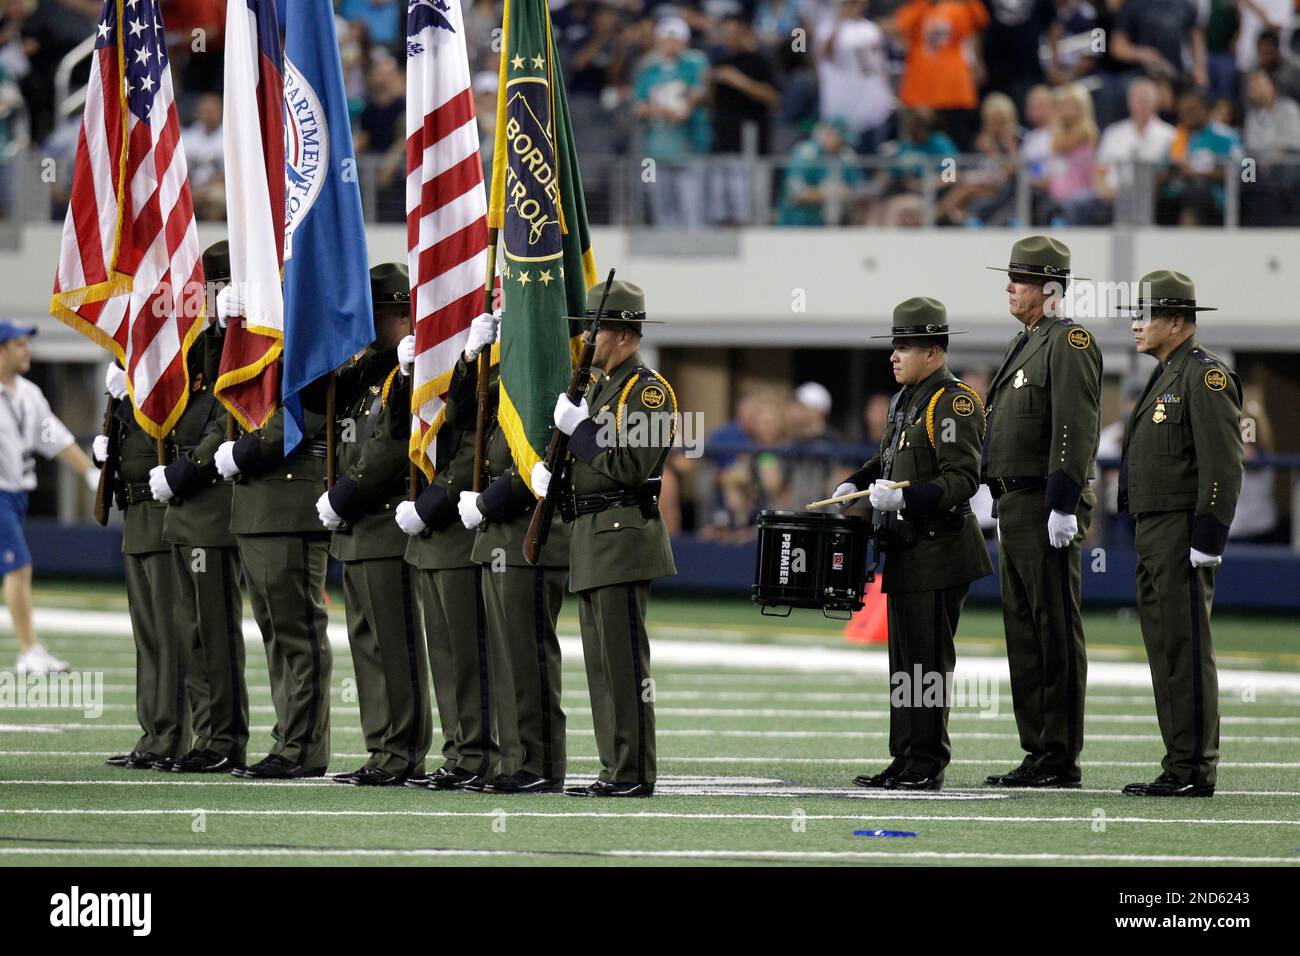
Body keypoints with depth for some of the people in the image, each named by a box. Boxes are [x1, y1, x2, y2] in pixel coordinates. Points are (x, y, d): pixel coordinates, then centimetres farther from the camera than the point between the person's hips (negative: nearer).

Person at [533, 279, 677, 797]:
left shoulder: (648, 389, -10)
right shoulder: (600, 387, 20)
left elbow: (632, 464, -20)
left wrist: (578, 427, -15)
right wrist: (547, 471, 3)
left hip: (624, 536, -10)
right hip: (593, 540, 10)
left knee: (623, 657, -10)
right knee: (602, 658, 10)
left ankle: (635, 773, -10)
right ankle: (616, 768, 14)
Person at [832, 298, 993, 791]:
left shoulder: (955, 402, -13)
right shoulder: (906, 400, 15)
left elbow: (962, 480, -20)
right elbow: (888, 456, 31)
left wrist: (904, 497, -27)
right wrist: (856, 483, 14)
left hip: (939, 551, -10)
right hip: (908, 552, 10)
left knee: (928, 659, -7)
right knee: (905, 659, 12)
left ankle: (927, 765, -3)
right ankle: (905, 762, 18)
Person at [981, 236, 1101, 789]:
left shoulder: (1069, 343, -12)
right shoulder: (1025, 344, 18)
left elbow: (1076, 430, -18)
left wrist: (1063, 507, -23)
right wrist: (991, 486, 20)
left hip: (1048, 511, -10)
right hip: (1015, 507, 10)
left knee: (1055, 632, -6)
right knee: (1023, 632, 10)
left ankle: (1062, 759, -4)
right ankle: (1039, 753, 15)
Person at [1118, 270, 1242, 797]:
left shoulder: (1206, 376, -12)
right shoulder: (1165, 375, 19)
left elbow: (1223, 465, -18)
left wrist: (1207, 541, -21)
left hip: (1182, 536, -10)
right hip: (1153, 534, 10)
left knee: (1185, 649, -9)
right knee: (1164, 647, 10)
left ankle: (1195, 769, -8)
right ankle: (1180, 766, 14)